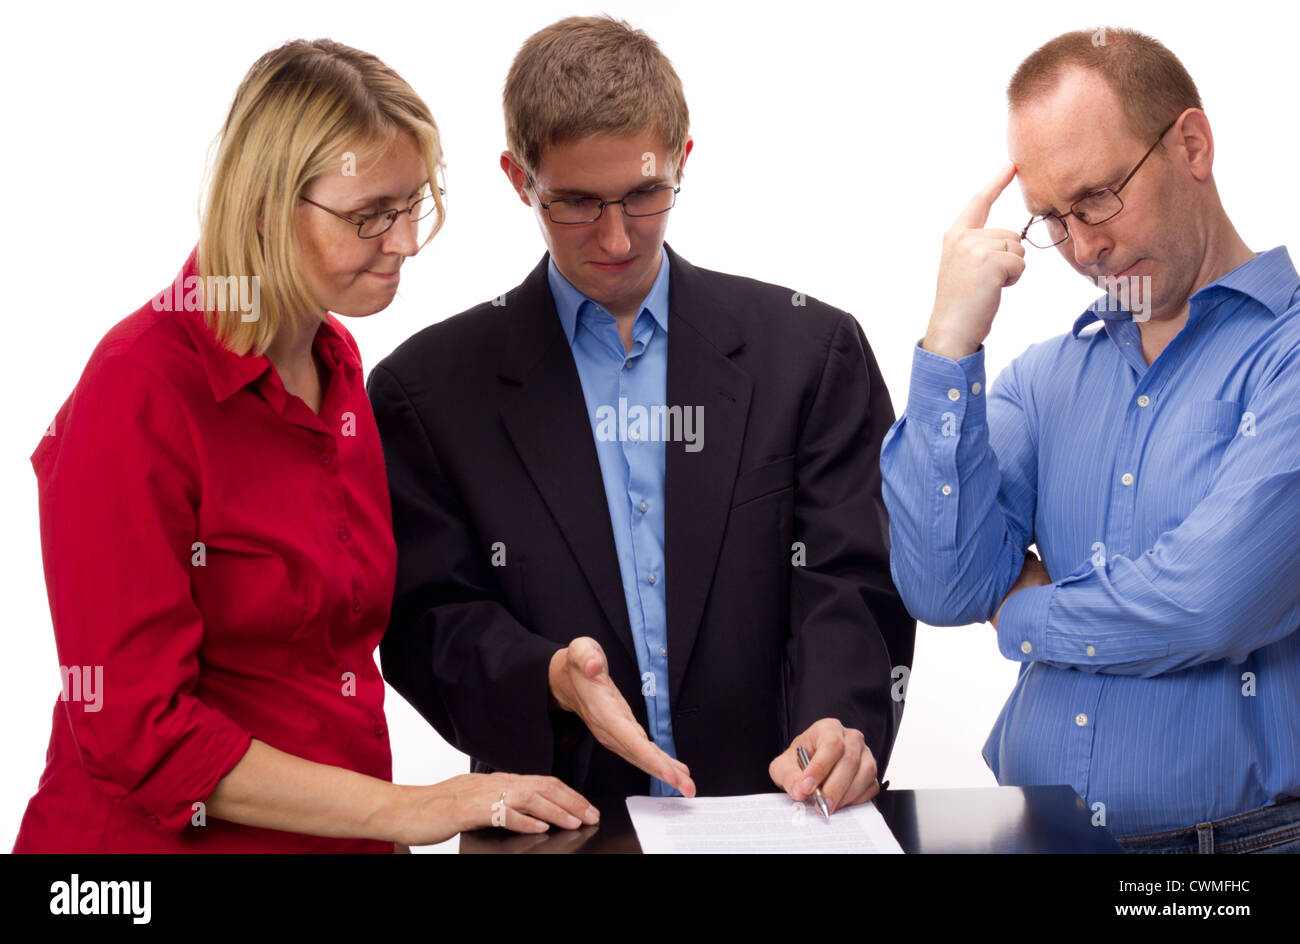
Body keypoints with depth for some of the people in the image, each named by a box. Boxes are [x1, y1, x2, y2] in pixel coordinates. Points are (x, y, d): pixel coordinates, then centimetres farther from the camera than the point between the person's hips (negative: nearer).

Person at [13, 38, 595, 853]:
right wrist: (400, 809, -21)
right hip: (167, 838, -8)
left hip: (337, 835, 8)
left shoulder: (338, 363, 6)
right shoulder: (141, 392, -18)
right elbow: (132, 727, -20)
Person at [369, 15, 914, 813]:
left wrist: (840, 725, -18)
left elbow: (850, 582, 1)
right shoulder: (430, 388, 4)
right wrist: (551, 679, -17)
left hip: (767, 806, 1)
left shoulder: (812, 351, 6)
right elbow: (427, 621, 2)